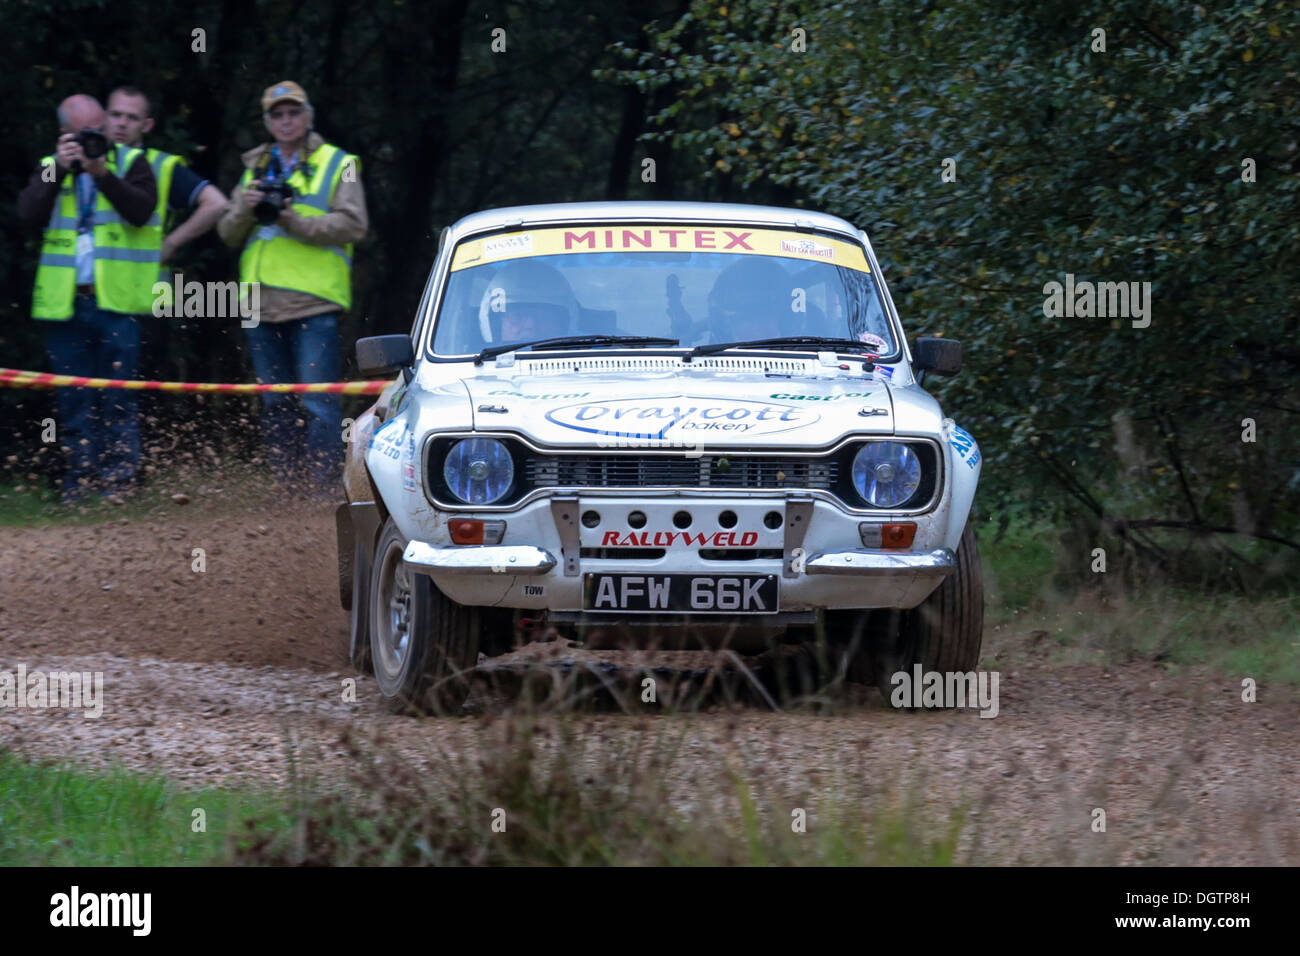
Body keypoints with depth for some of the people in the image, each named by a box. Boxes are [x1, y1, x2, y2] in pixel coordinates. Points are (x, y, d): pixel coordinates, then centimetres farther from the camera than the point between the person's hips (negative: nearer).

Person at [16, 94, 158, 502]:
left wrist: (102, 173, -20)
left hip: (116, 301, -3)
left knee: (117, 400, -3)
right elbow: (29, 214, -5)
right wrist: (60, 169, -13)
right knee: (75, 402, 6)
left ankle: (119, 480, 1)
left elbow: (141, 210, -12)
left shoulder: (130, 162, 5)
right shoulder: (50, 169, 12)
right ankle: (80, 480, 11)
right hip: (65, 304, 3)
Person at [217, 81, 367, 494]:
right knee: (275, 403, 9)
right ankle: (284, 487, 14)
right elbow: (228, 234, 17)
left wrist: (298, 222, -16)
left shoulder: (338, 165, 7)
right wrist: (244, 209, -4)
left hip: (313, 304, -6)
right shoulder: (255, 169, 21)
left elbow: (353, 225, -6)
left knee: (319, 401, -11)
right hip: (262, 302, 6)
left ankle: (324, 488, -11)